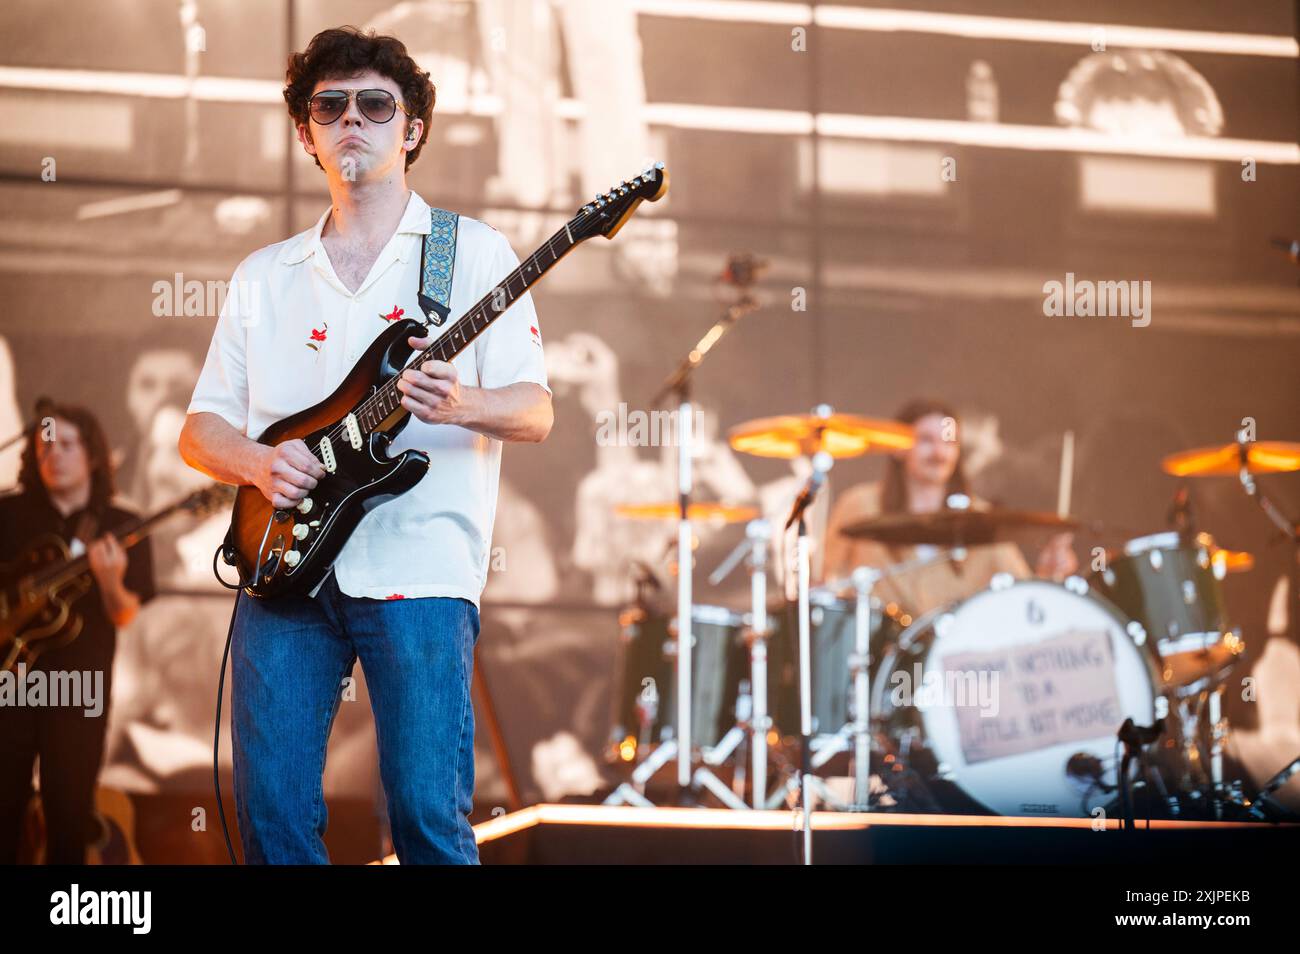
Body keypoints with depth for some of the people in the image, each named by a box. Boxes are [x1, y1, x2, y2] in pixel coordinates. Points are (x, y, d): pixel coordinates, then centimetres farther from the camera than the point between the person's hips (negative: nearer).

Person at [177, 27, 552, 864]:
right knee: (272, 815, -3)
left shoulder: (474, 252, 8)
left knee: (430, 816, -11)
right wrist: (258, 462, -5)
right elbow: (201, 427, 18)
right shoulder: (265, 276, 19)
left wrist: (461, 404, -21)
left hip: (418, 569, -3)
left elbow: (535, 411, 1)